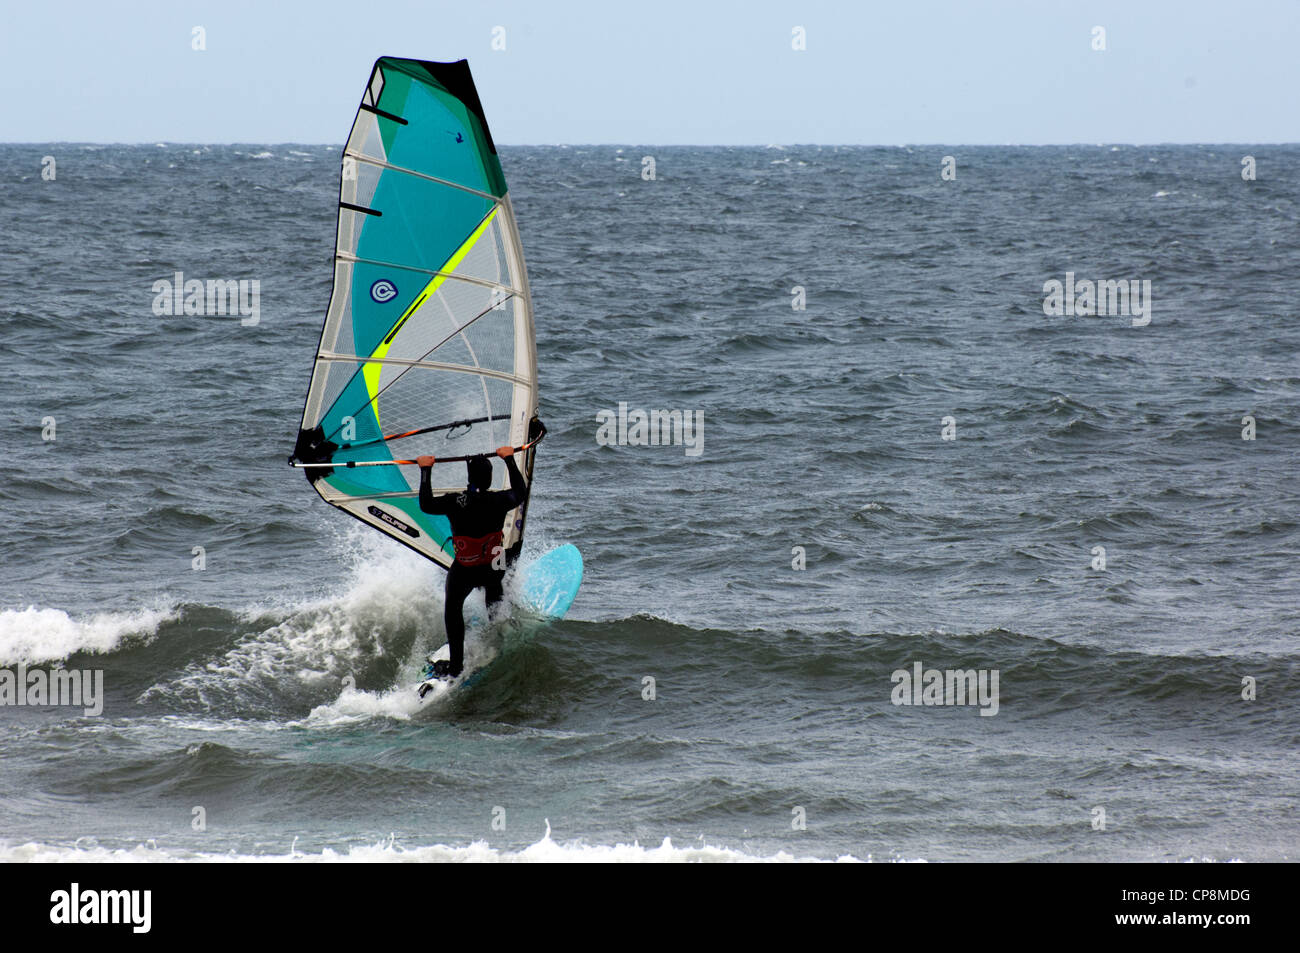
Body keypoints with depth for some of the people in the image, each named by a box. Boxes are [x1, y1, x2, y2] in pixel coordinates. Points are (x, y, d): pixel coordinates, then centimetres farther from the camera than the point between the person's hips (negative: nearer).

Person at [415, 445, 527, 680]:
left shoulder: (455, 503, -20)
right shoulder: (499, 501, -15)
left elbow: (426, 504, -2)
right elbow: (521, 492, 8)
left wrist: (425, 470, 7)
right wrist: (510, 460, 19)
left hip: (463, 572, -2)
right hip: (493, 568, 2)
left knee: (453, 608, 22)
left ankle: (455, 665, 20)